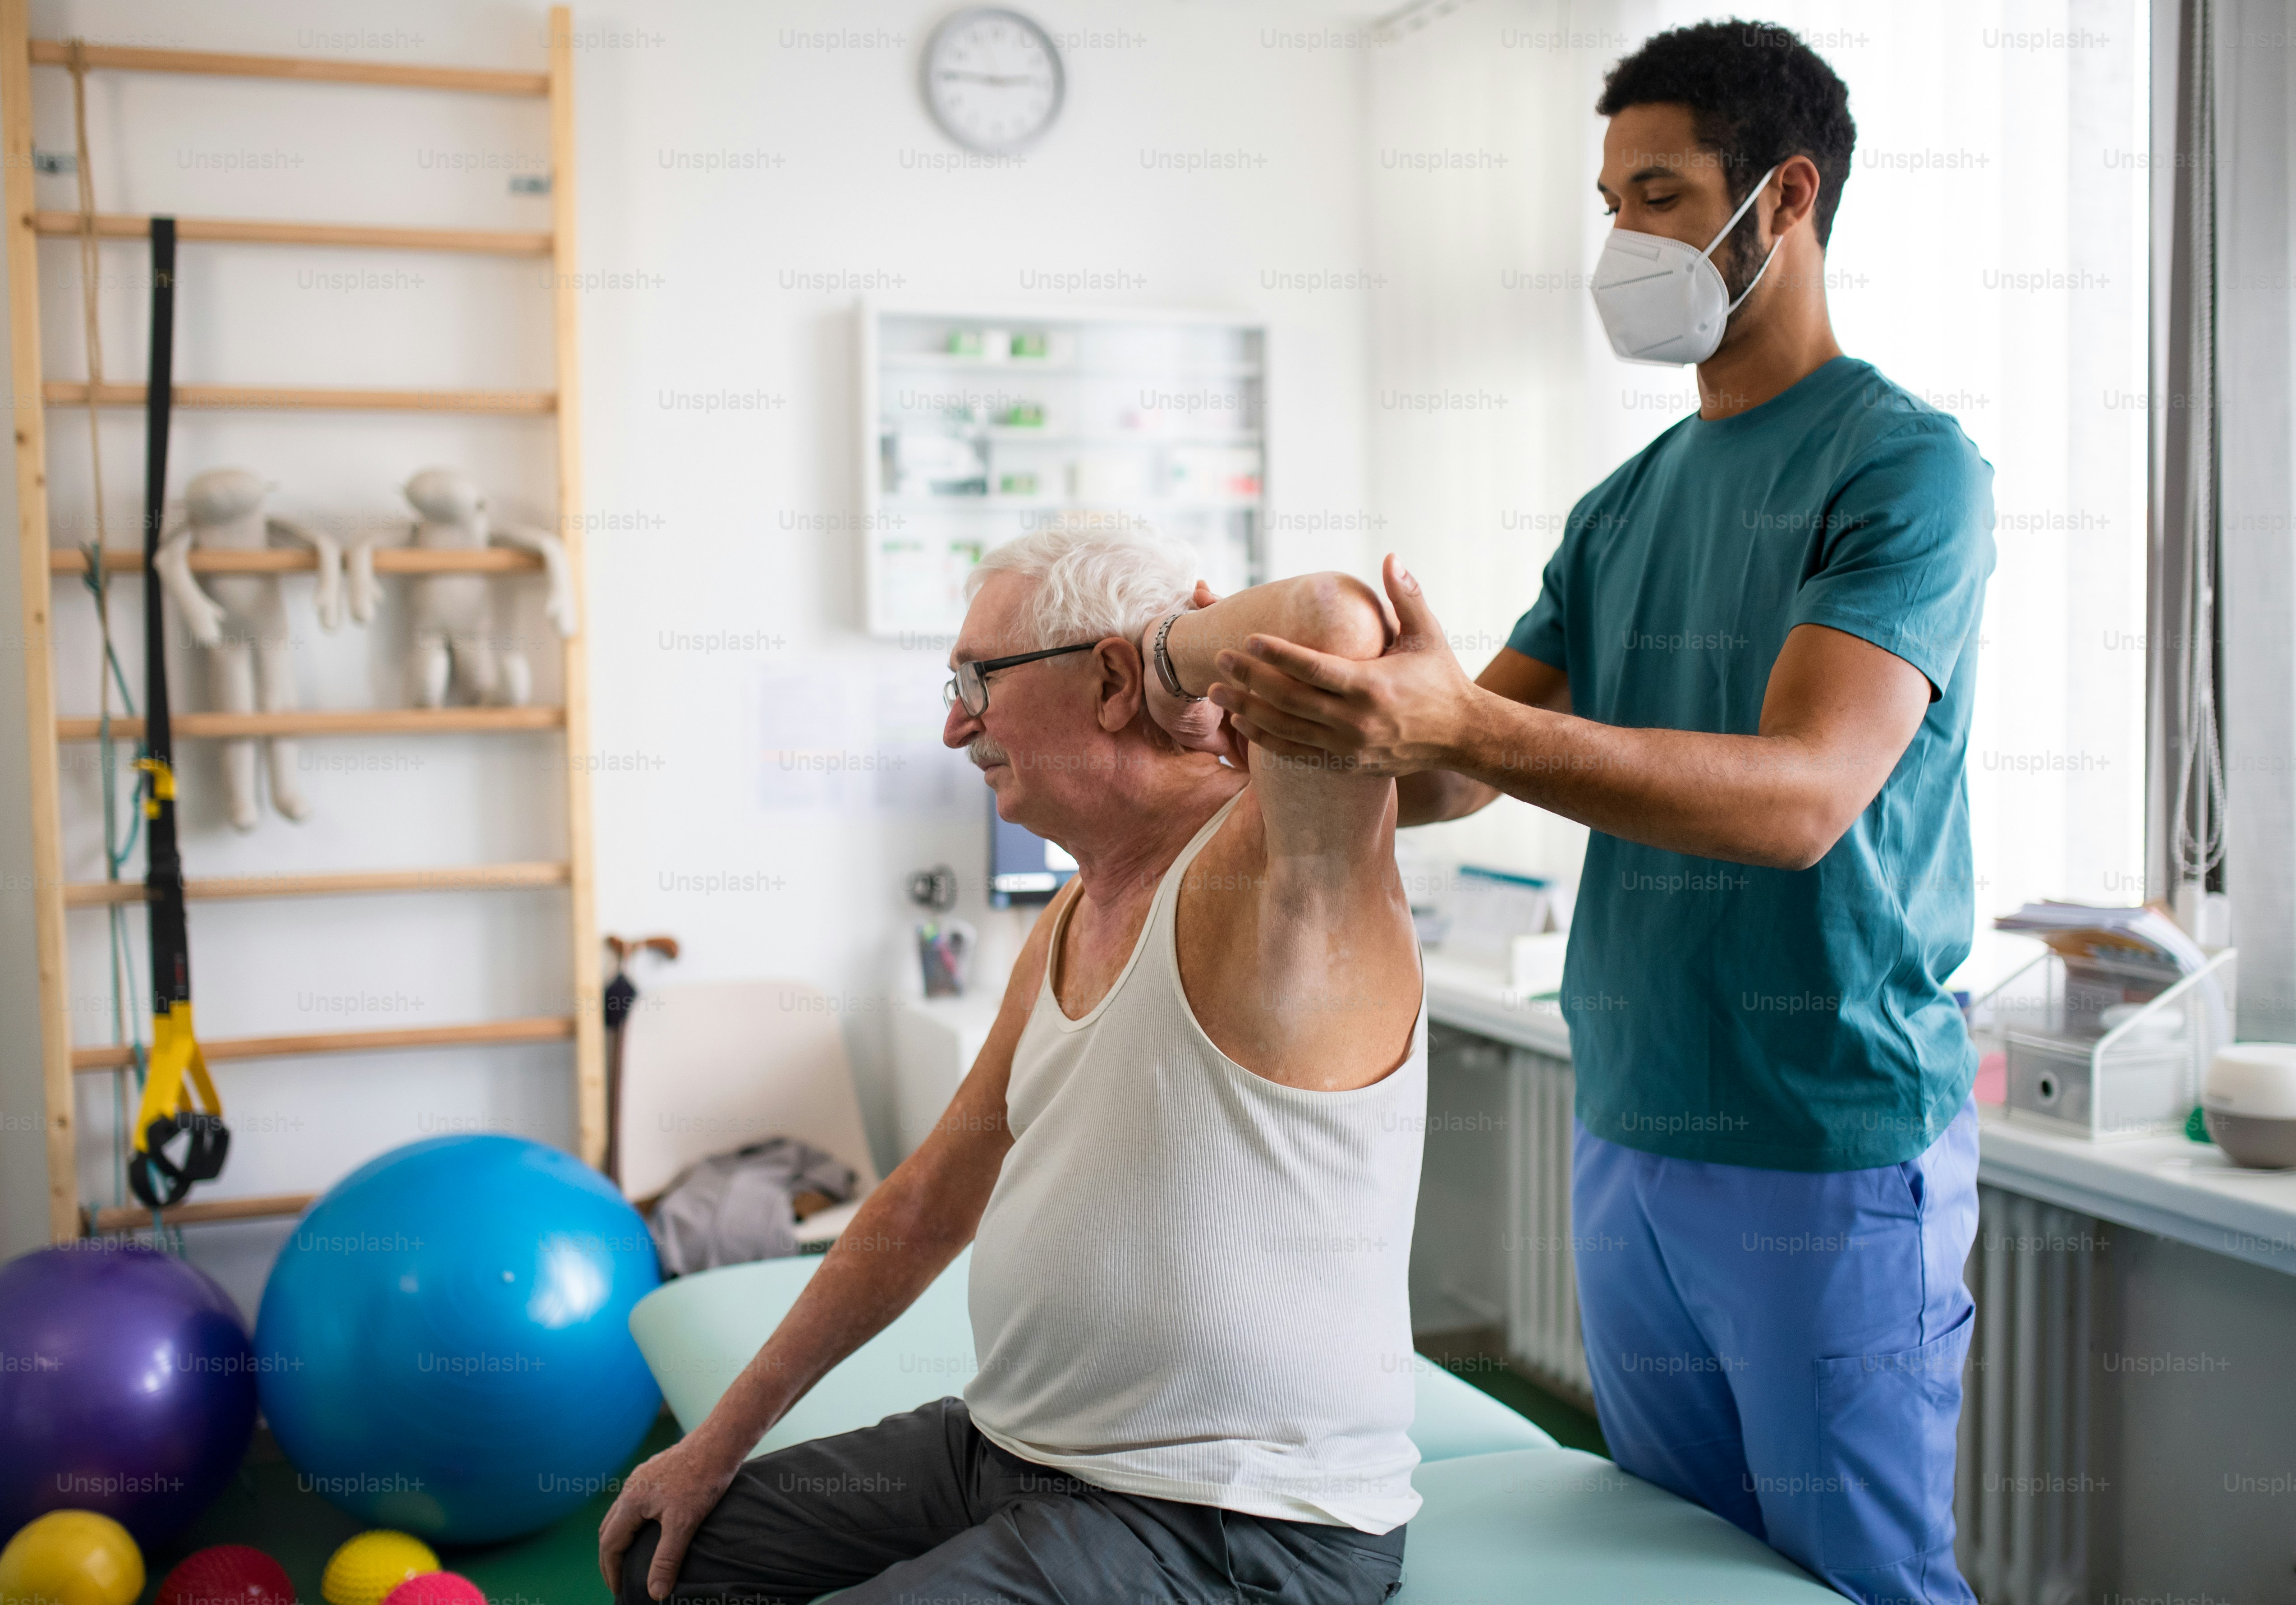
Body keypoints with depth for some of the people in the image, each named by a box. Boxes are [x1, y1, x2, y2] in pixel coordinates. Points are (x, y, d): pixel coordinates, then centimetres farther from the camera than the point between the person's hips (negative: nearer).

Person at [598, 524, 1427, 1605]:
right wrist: (726, 1434, 18)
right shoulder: (1069, 924, 9)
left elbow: (1335, 624, -42)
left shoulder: (1274, 879, -19)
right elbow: (929, 1203, 16)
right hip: (1014, 1445, 9)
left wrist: (1176, 651, -19)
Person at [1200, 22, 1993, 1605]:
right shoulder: (1628, 503, 12)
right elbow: (1453, 774, 10)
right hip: (1629, 1127, 7)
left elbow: (1803, 794, -25)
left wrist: (1467, 719, -37)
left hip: (1831, 1144, -7)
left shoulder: (1906, 464, -11)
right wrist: (1266, 733, -8)